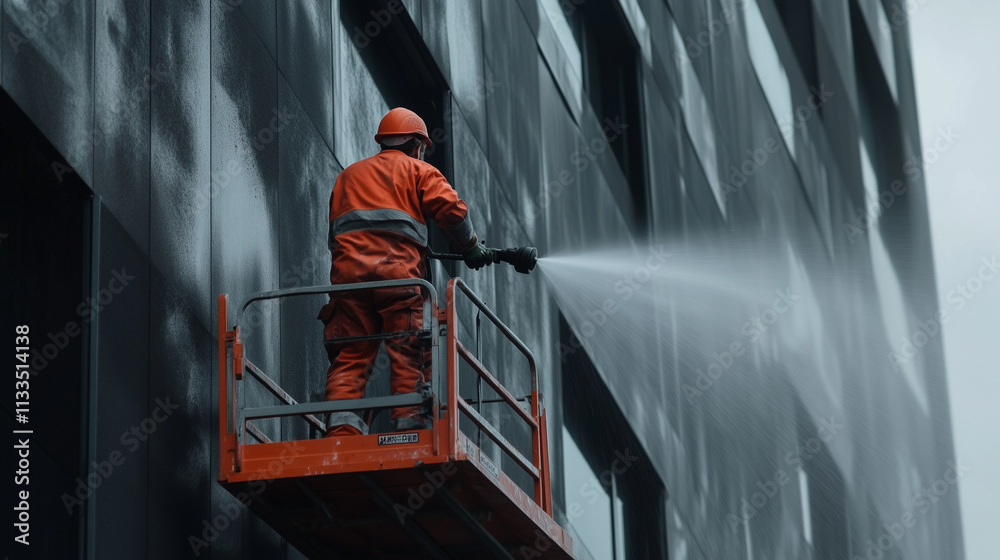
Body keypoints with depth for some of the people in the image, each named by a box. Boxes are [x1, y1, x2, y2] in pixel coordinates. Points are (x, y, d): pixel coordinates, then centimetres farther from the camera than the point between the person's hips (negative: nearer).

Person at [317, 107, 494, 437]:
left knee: (349, 355, -2)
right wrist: (471, 249, 14)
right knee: (408, 351, -5)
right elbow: (451, 209, 2)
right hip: (397, 268, -4)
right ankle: (409, 423, -14)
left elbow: (333, 233, 27)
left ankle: (341, 425, -17)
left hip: (347, 267, 4)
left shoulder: (347, 175, 33)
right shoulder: (418, 170, 16)